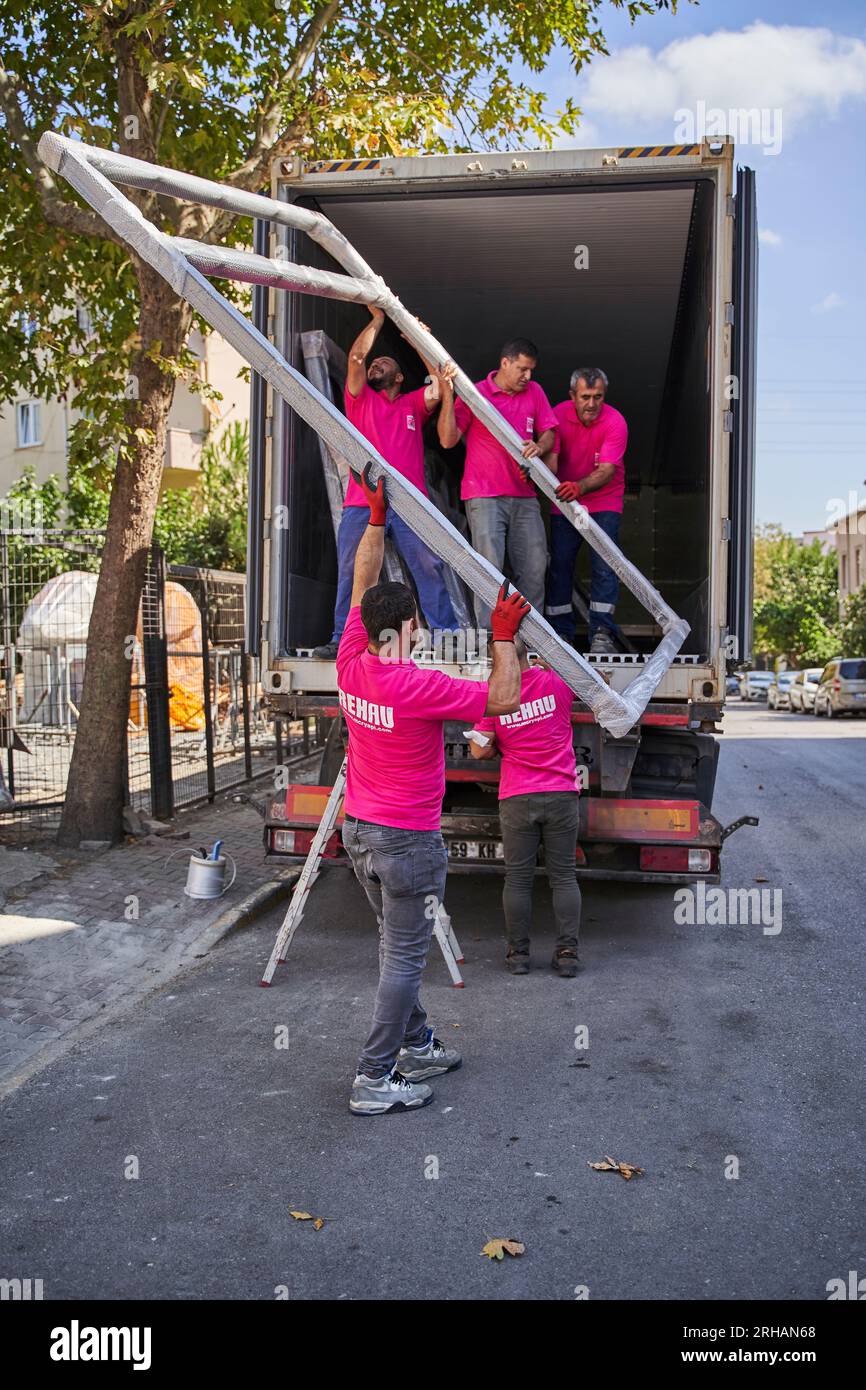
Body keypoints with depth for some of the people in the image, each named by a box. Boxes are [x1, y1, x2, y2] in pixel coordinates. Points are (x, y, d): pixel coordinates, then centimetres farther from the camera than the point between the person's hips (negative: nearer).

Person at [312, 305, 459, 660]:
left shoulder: (413, 404, 21)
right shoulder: (360, 399, 18)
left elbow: (439, 386, 5)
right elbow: (356, 357, 5)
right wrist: (377, 318, 12)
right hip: (362, 505, 0)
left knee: (430, 567, -7)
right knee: (350, 574, -2)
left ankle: (447, 634, -3)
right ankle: (341, 639, 2)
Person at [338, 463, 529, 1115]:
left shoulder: (351, 663, -5)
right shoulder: (421, 687, -24)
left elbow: (363, 585, 7)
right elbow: (503, 699, -16)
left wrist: (377, 516, 10)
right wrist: (505, 637, -7)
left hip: (360, 830, 8)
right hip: (409, 840, -8)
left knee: (400, 946, 21)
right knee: (405, 957, 2)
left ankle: (416, 1045, 34)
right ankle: (375, 1080, 8)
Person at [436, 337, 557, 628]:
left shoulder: (534, 392, 12)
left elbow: (549, 433, 17)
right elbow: (448, 439, -7)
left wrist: (539, 446, -6)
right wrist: (448, 397, -16)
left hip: (524, 497, 5)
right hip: (484, 496, -5)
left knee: (534, 568, 4)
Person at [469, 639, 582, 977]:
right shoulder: (557, 682, -4)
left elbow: (479, 751, -3)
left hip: (517, 800, -1)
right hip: (562, 796, 1)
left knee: (517, 879, 8)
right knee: (563, 876, 8)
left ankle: (517, 953, 14)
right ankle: (567, 953, 8)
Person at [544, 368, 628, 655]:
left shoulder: (615, 422, -18)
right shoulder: (558, 415, -10)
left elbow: (606, 470, -26)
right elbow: (551, 456, -15)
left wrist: (579, 487, -45)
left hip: (604, 503, -2)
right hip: (564, 501, 2)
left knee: (604, 566, -12)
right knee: (559, 565, 0)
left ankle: (602, 634, -8)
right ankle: (561, 633, 10)